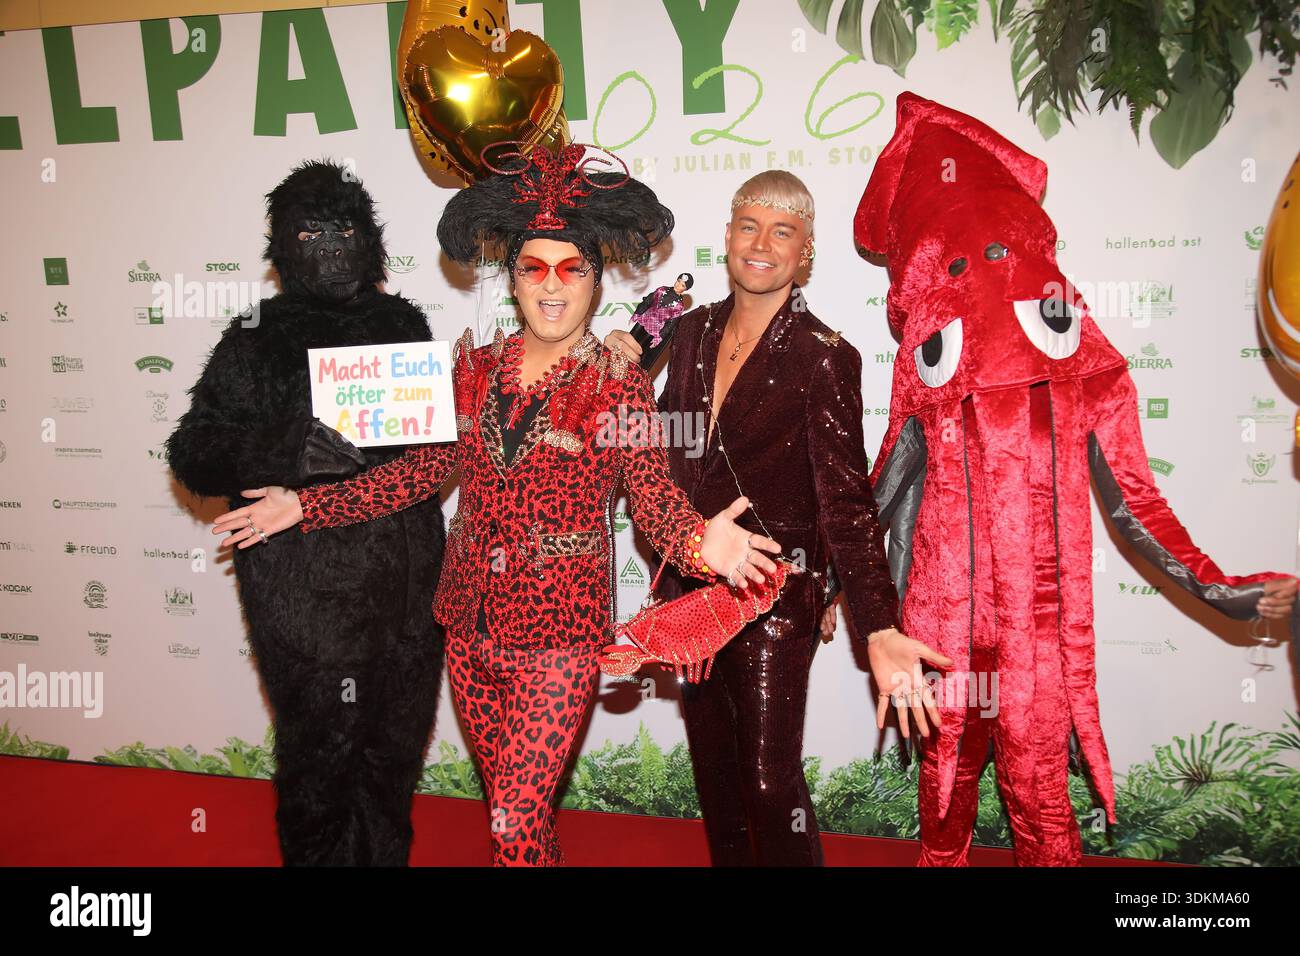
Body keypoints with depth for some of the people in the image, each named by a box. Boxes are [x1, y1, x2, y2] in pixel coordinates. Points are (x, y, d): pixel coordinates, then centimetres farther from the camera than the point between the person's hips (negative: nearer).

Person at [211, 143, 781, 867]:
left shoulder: (619, 384, -7)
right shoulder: (476, 368, 5)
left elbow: (655, 496, -12)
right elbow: (424, 468, 9)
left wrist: (699, 540, -35)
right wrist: (305, 506, 6)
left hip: (558, 626, -4)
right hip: (472, 618, 5)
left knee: (517, 818, -3)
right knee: (512, 801, 18)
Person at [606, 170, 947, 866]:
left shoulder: (823, 357, -13)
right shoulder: (693, 332, 5)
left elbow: (845, 500, -16)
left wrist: (879, 630, -24)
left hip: (774, 598, -5)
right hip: (692, 586, 6)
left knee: (769, 778, 2)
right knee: (712, 763, 19)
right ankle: (728, 859, 41)